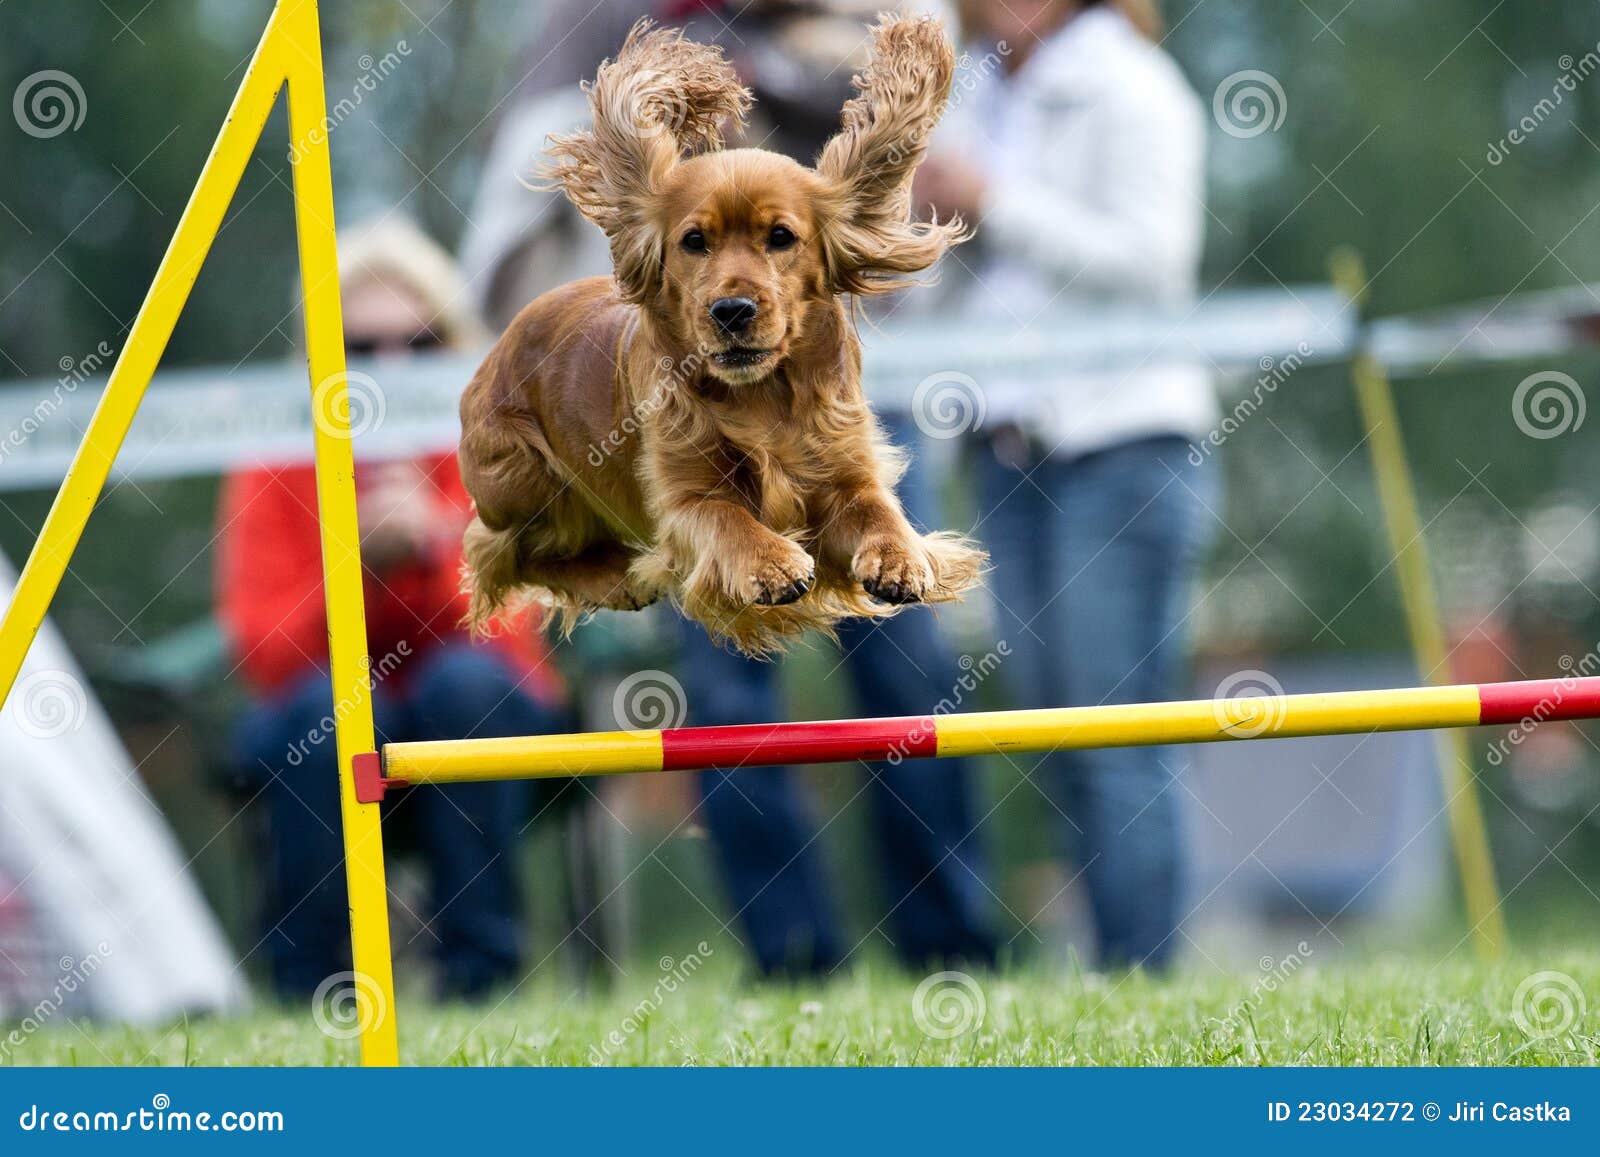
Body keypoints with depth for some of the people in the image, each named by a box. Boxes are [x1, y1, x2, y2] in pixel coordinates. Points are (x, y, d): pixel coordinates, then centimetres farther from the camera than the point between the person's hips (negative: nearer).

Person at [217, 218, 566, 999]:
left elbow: (508, 630, -18)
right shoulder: (276, 465, -9)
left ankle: (481, 965, -23)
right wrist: (359, 566, -32)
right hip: (320, 739, -1)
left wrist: (432, 549, -34)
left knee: (465, 680, -32)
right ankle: (311, 982, -19)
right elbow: (264, 655, -18)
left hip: (476, 721, 1)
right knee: (327, 706, -33)